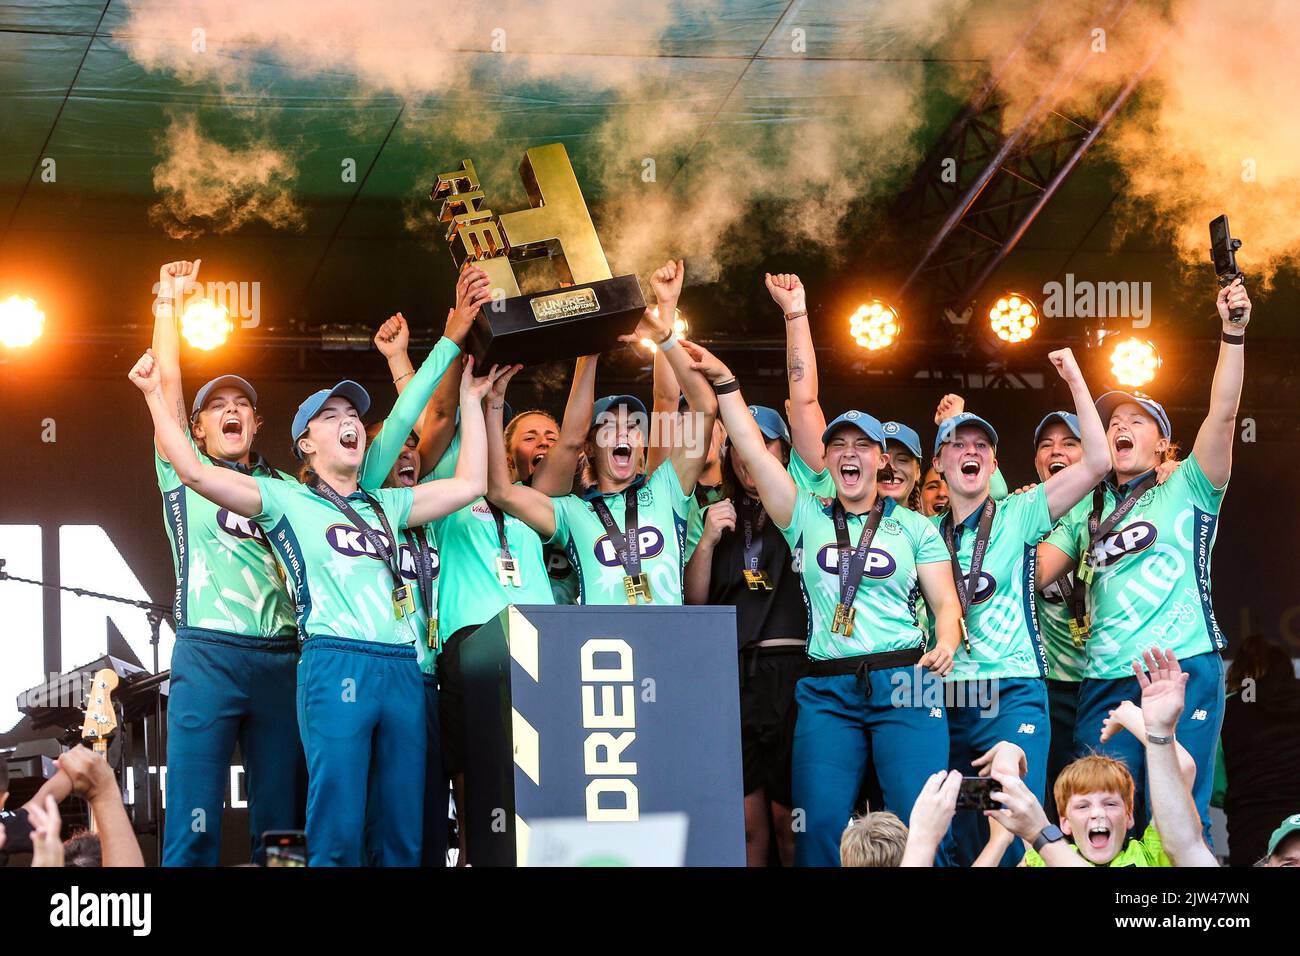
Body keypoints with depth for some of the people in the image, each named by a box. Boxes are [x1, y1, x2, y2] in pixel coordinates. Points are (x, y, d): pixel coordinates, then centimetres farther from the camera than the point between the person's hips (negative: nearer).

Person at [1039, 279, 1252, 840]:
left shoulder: (1186, 491, 10)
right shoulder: (1088, 514, 23)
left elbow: (1223, 414, -4)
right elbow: (1030, 574, 16)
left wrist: (1233, 334, -14)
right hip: (1105, 682, 4)